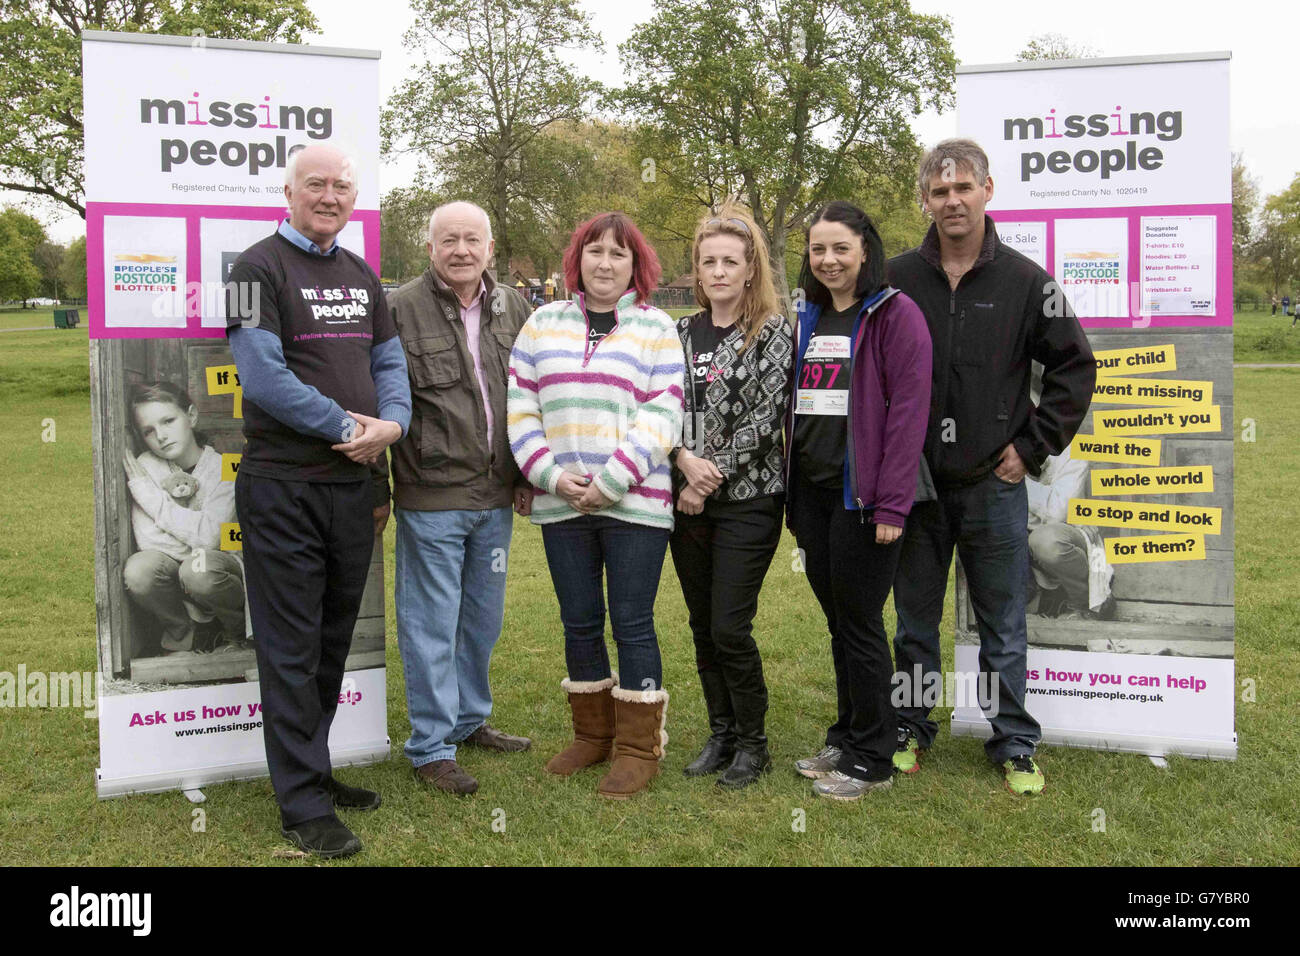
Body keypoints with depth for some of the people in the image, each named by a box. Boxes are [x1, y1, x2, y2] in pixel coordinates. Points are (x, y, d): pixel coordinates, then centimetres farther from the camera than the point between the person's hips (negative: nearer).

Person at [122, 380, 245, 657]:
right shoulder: (146, 466, -5)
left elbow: (208, 537, -23)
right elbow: (148, 540, -11)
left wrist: (148, 492, -19)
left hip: (224, 565, -2)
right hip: (172, 566, 2)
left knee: (198, 571, -37)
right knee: (138, 570, -31)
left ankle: (237, 631, -3)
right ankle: (181, 634, -1)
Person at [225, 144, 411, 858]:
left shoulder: (361, 276, 15)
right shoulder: (259, 268, -6)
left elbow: (390, 363, 13)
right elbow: (261, 372, -17)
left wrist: (392, 423, -6)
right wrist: (346, 426, -15)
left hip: (355, 484, 7)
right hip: (284, 485, -7)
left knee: (333, 639, 15)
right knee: (291, 647, 0)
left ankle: (311, 770, 30)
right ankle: (303, 807, 10)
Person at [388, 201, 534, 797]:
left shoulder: (513, 308, 9)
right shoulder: (401, 309, -9)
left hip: (496, 498, 6)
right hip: (430, 498, -6)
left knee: (483, 618, 18)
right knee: (431, 625, 3)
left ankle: (469, 720, 37)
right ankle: (431, 749, 16)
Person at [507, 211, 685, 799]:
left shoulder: (656, 328, 3)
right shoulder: (543, 324, 12)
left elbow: (662, 415, -6)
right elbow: (520, 409, 7)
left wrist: (611, 481, -15)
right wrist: (552, 475, -7)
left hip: (635, 504, -3)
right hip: (560, 505, 4)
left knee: (632, 623, 0)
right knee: (579, 621, 12)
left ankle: (639, 748, 12)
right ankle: (592, 734, 28)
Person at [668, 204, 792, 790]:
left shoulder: (773, 333, -5)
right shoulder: (681, 332, 9)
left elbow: (765, 420, -12)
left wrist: (712, 477, -13)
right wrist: (685, 460, -14)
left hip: (748, 503, -5)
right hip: (688, 501, 5)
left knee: (730, 629, -5)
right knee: (703, 626, 11)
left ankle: (752, 744, 16)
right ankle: (721, 734, 28)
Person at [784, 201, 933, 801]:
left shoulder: (894, 314, -7)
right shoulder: (808, 318, 15)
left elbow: (908, 408, -14)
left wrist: (892, 503, -19)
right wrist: (790, 492, 11)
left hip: (861, 495, -7)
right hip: (811, 492, 7)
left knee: (859, 623, 0)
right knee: (836, 620, 15)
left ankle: (871, 759, 13)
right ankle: (845, 739, 28)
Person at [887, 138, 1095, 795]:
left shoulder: (1024, 281, -1)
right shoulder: (895, 280, 1)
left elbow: (1074, 367, 5)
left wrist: (1033, 446, 0)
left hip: (994, 483, -1)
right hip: (913, 483, 1)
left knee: (1003, 628, 9)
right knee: (915, 622, 13)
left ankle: (1014, 745, 23)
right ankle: (911, 730, 28)